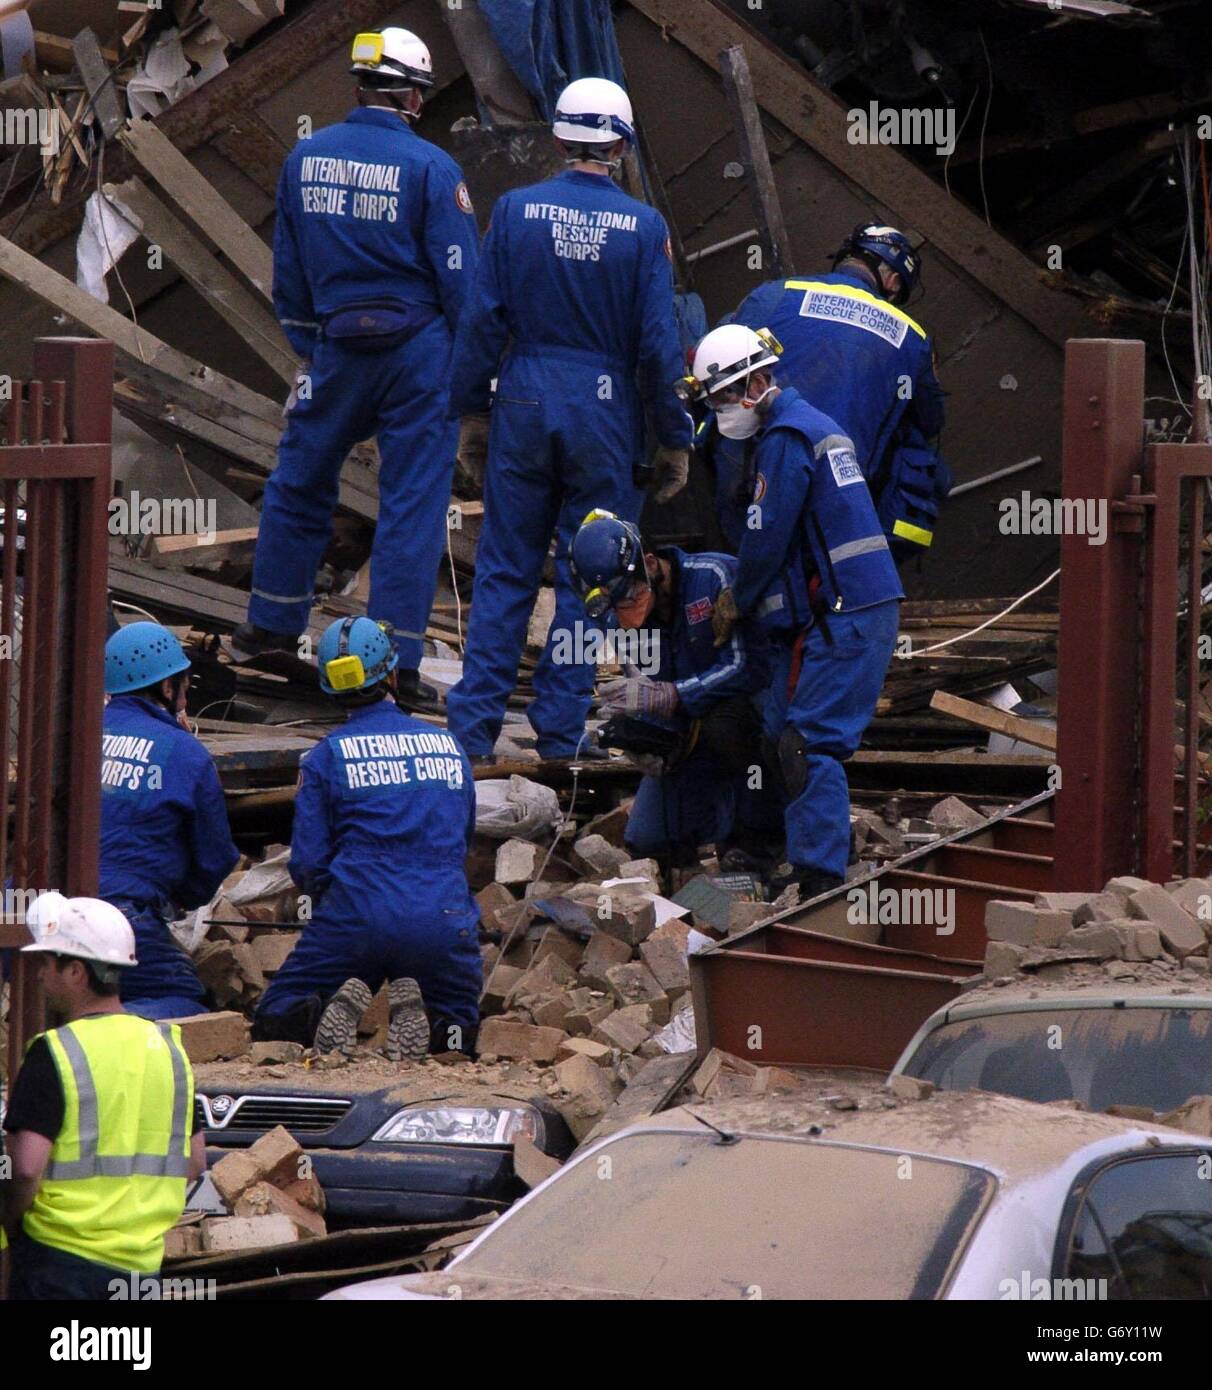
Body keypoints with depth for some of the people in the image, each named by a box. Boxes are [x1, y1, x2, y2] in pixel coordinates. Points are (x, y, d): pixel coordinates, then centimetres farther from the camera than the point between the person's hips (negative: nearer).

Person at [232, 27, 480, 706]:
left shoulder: (306, 158, 3)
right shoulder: (430, 168, -11)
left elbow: (289, 271, 11)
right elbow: (462, 279, -10)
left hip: (336, 344, 4)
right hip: (418, 346, -4)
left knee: (301, 480, 20)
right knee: (413, 499, 1)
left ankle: (273, 622, 29)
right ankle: (398, 657, -1)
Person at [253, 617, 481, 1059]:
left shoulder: (326, 756, 1)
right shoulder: (449, 747, 12)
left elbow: (307, 864, -1)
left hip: (355, 920, -2)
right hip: (444, 919, 2)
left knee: (270, 1024, 13)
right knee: (462, 1034, 21)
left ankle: (326, 1011, -20)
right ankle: (420, 1015, -14)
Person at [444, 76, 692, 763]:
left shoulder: (516, 210, -4)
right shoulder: (644, 227, -7)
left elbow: (483, 319, -2)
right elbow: (660, 343, -5)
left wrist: (467, 401, 9)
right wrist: (676, 440, 2)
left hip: (525, 403, 1)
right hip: (607, 414, -1)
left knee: (505, 571, 8)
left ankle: (475, 724, 6)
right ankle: (561, 727, 9)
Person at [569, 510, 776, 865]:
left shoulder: (714, 576, -23)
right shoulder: (630, 619, -2)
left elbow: (747, 667, -29)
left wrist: (668, 696, -37)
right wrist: (643, 739, -22)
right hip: (691, 737, 6)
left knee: (722, 724, -40)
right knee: (646, 842, -5)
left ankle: (758, 829, -16)